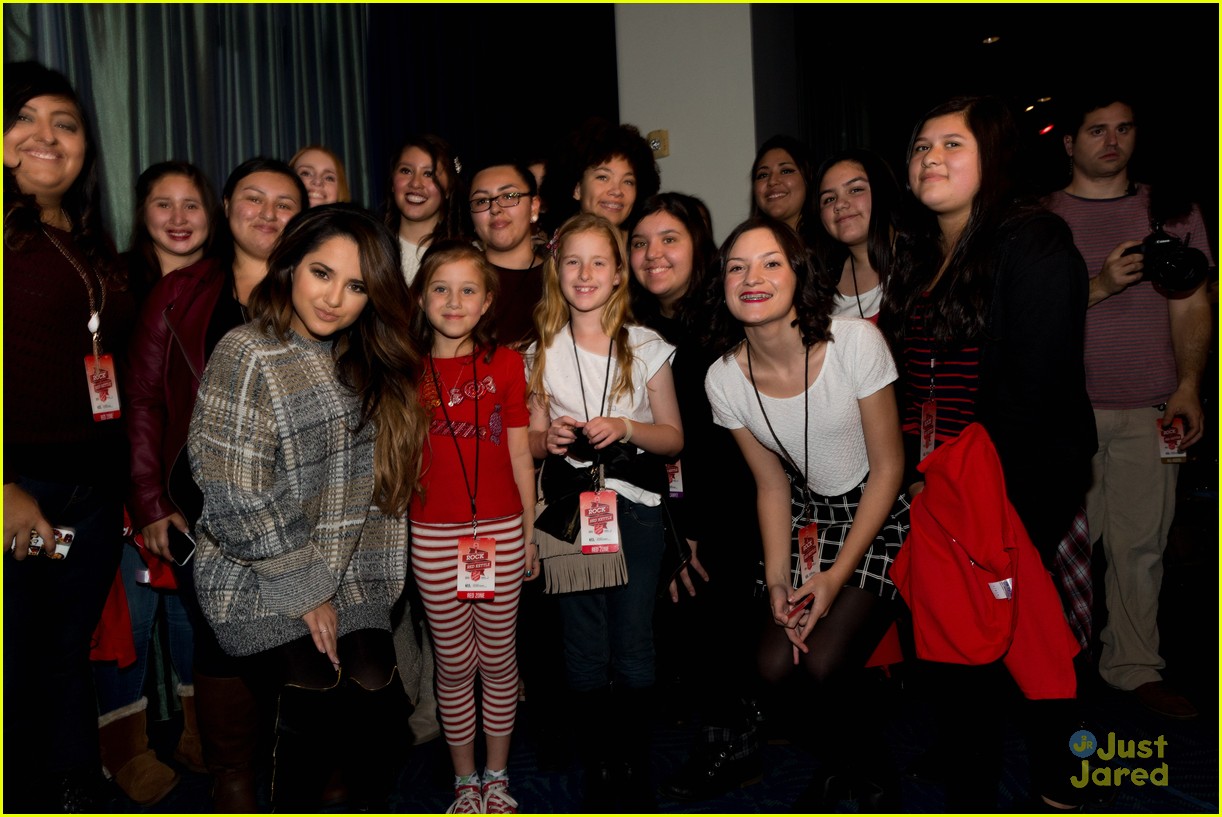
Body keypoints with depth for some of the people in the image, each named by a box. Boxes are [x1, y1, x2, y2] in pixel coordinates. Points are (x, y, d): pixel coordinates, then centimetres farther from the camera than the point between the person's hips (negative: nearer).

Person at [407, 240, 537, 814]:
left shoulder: (506, 364, -1)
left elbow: (519, 454, 2)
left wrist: (530, 533, 4)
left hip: (501, 530, 0)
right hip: (434, 535, 0)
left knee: (497, 658, 11)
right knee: (455, 663, 11)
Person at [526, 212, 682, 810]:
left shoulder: (647, 347, 1)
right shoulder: (543, 353, 6)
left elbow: (673, 438, 4)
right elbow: (533, 441, 12)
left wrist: (626, 428, -15)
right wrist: (549, 438, -11)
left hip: (635, 505, -1)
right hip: (567, 506, 1)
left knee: (633, 644, 2)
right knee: (585, 648, 5)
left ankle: (635, 767, 21)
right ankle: (598, 767, 23)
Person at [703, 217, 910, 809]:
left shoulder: (855, 342, -21)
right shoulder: (723, 379, -10)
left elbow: (888, 466, -13)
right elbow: (771, 486, 1)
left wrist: (838, 575, -16)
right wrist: (778, 580, -10)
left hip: (887, 515, -4)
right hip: (818, 516, 4)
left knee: (824, 664, -18)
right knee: (774, 664, -9)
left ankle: (872, 772, 16)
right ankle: (845, 759, 25)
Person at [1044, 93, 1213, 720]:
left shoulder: (1173, 212, 12)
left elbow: (1192, 307, 10)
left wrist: (1188, 386, -2)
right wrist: (1100, 286, -16)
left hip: (1149, 410, 2)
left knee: (1141, 541, 5)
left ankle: (1135, 665, 18)